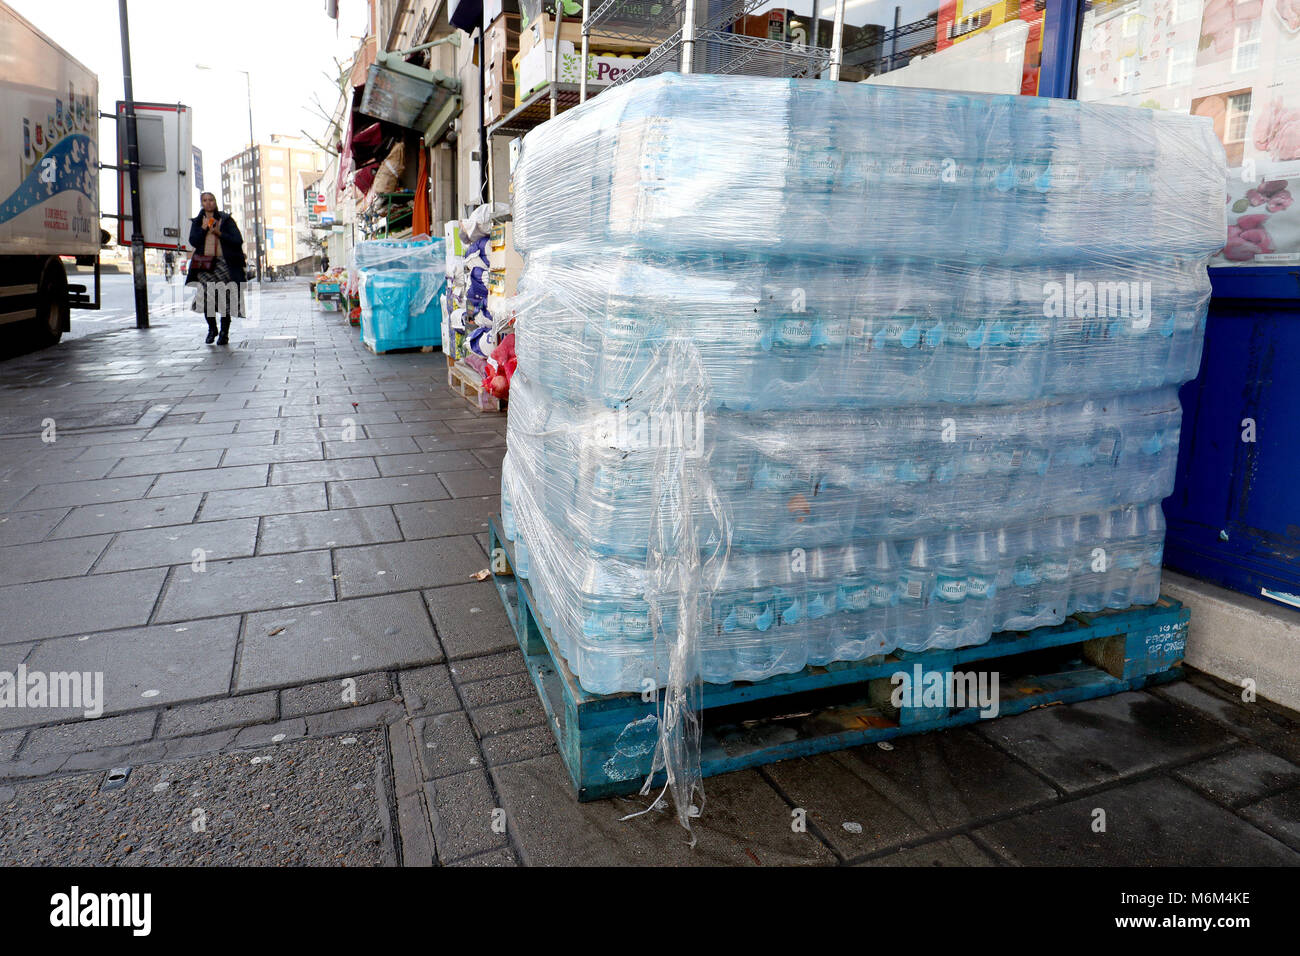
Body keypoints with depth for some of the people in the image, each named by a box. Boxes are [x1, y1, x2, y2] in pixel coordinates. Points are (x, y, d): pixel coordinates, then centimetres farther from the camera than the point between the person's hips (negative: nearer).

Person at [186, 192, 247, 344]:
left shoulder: (226, 220, 8)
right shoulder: (197, 222, 15)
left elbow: (238, 241, -1)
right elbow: (193, 241, 3)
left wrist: (219, 233, -12)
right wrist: (204, 228, -6)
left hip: (223, 263, -2)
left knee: (224, 299, -7)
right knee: (206, 298, -10)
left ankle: (224, 333, 4)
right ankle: (212, 329, 9)